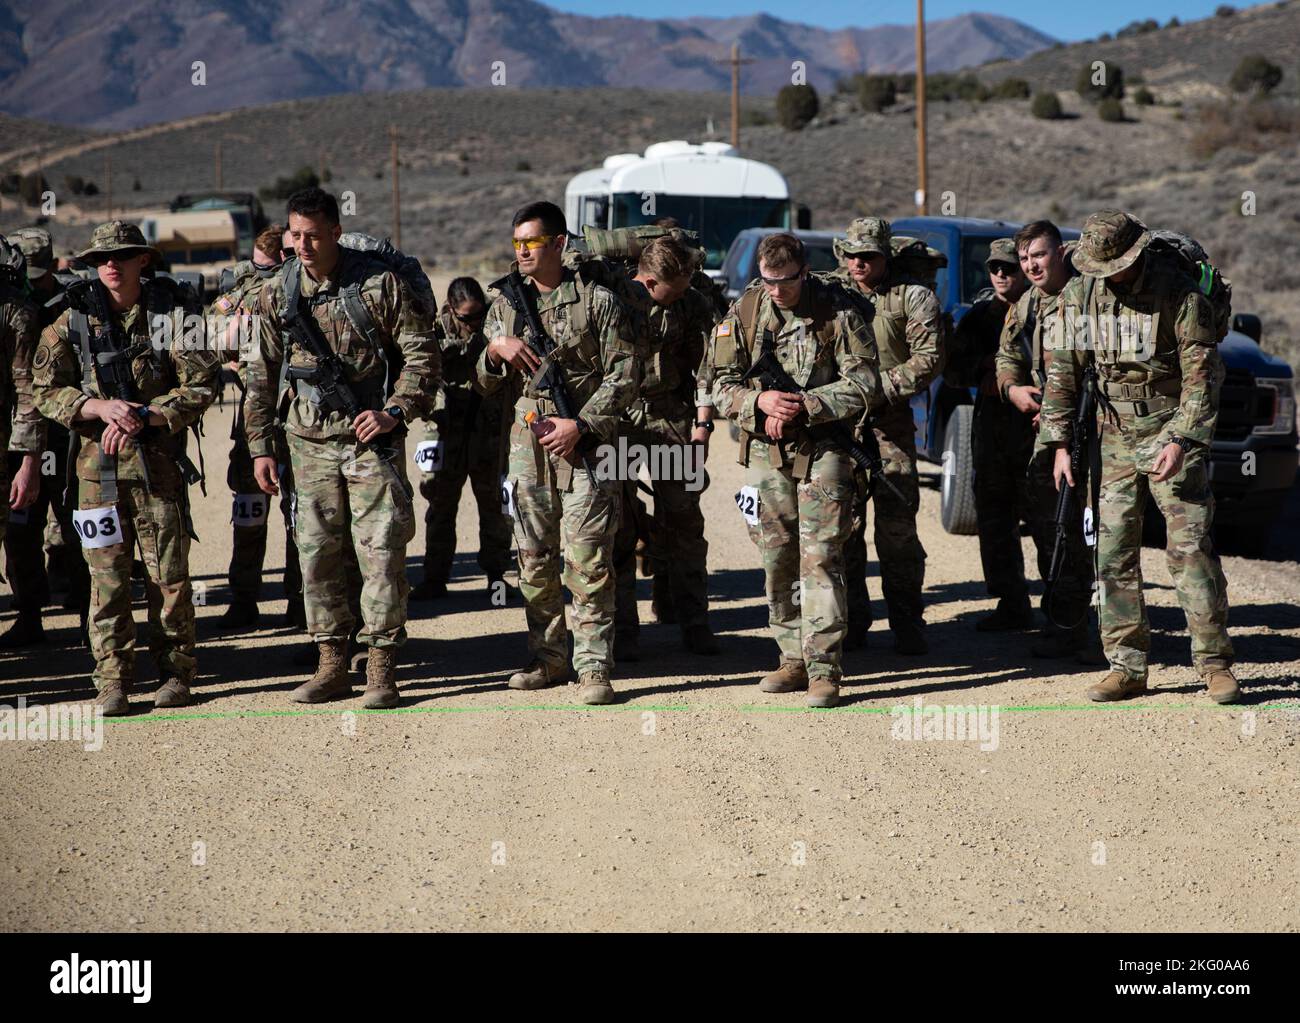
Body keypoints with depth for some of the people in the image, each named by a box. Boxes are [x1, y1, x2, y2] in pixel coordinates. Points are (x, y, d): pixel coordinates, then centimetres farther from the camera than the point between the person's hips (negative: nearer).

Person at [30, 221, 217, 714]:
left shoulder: (176, 313, -1)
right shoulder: (73, 320, 3)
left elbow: (199, 387, -5)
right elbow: (45, 388, 2)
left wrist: (142, 418, -17)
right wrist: (102, 407, -15)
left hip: (159, 461, -1)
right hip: (97, 463, 1)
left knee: (169, 573, 1)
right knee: (107, 576, 1)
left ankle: (175, 673, 14)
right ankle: (113, 680, 8)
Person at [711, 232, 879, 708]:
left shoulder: (838, 311, -5)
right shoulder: (743, 312, 4)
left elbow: (864, 383, -7)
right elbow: (723, 386, 5)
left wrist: (804, 406, -16)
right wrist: (760, 402, -15)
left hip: (823, 449, -4)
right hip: (765, 451, 4)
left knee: (820, 558, -10)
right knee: (776, 561, 8)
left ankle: (823, 669, -9)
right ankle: (793, 661, 19)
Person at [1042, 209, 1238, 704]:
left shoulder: (1179, 292, -12)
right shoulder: (1077, 296, 3)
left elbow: (1202, 373, -13)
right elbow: (1063, 371, 10)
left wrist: (1182, 441, -20)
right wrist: (1061, 444, 5)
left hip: (1173, 430, -5)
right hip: (1114, 435, 5)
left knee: (1190, 546, -9)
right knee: (1112, 552, 2)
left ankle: (1215, 664, -3)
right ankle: (1127, 668, 8)